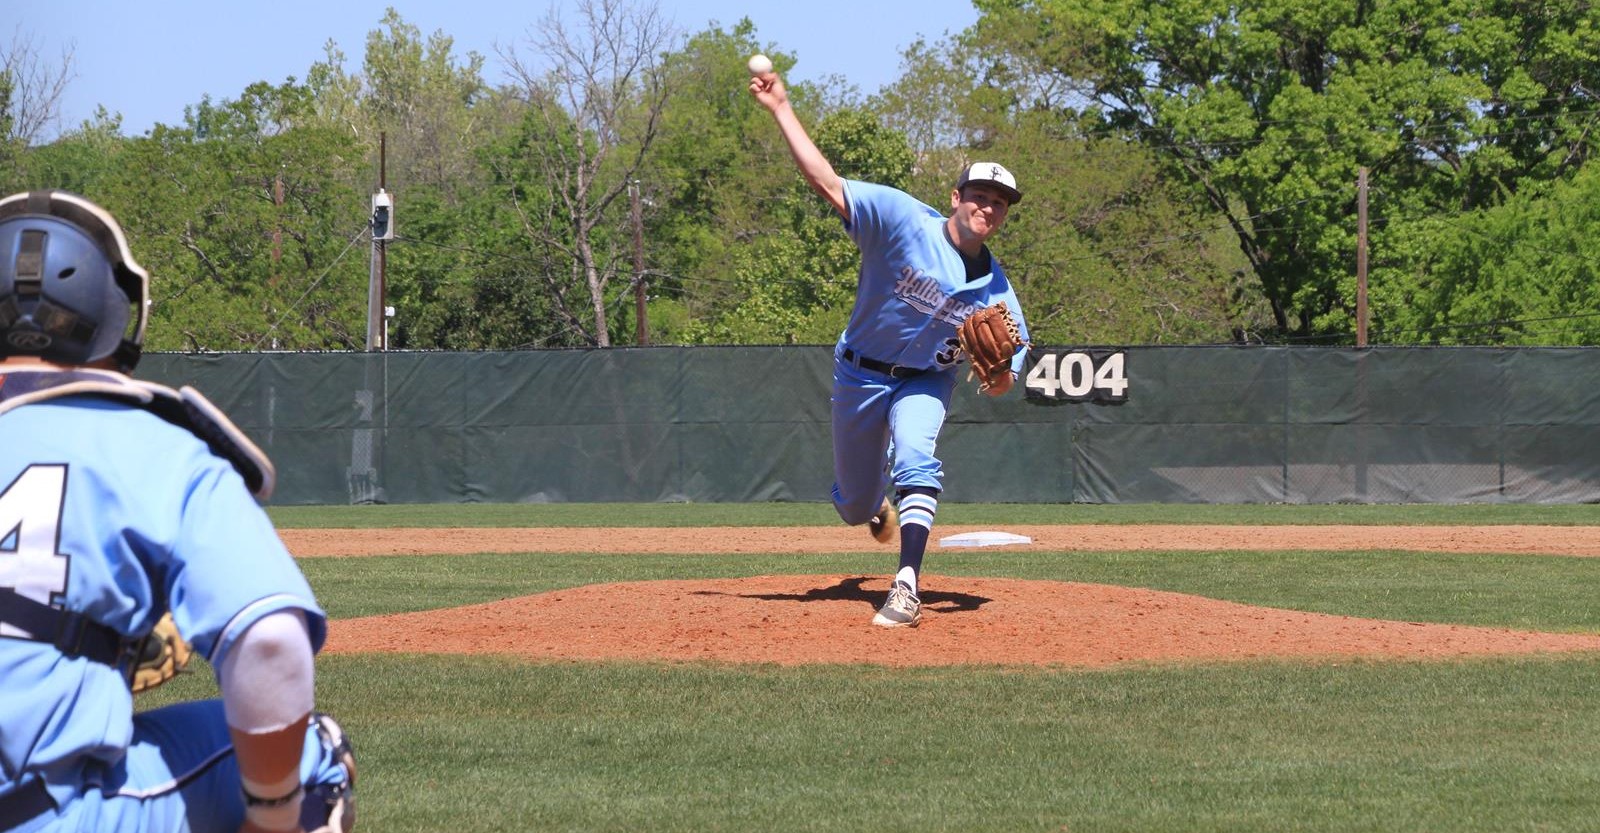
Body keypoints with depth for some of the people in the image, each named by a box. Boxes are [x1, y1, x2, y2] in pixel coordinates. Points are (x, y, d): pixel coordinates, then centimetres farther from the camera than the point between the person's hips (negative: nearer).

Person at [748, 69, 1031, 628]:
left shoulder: (996, 289, -12)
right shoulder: (904, 220, -20)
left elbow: (999, 385, -10)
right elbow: (827, 183, -26)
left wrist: (1000, 372, -35)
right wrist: (782, 110, -32)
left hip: (926, 381, 0)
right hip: (860, 374, 0)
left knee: (915, 459, -32)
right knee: (853, 508, 11)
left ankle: (907, 587, -37)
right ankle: (876, 508, 52)